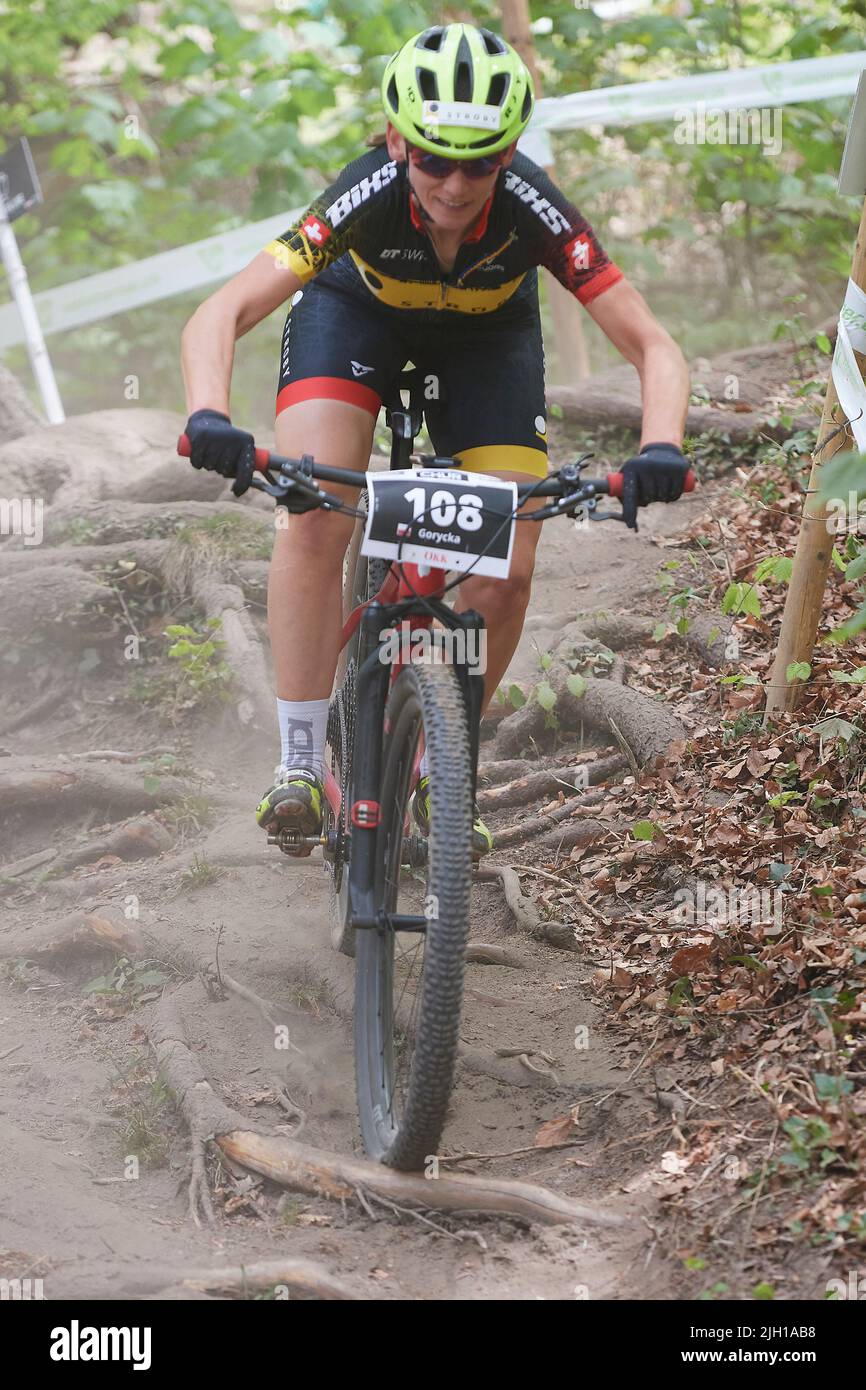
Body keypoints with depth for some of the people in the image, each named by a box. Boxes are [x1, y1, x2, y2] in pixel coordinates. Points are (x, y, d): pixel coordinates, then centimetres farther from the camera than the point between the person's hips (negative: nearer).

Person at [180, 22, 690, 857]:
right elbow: (218, 317, -42)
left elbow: (652, 348, -34)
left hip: (486, 335, 1)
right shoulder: (368, 196, -38)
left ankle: (438, 773, 12)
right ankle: (299, 766, -13)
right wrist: (209, 417, -61)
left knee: (505, 578, -11)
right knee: (314, 523, -25)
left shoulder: (534, 210, -36)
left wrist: (659, 449, -53)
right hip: (356, 312, -1)